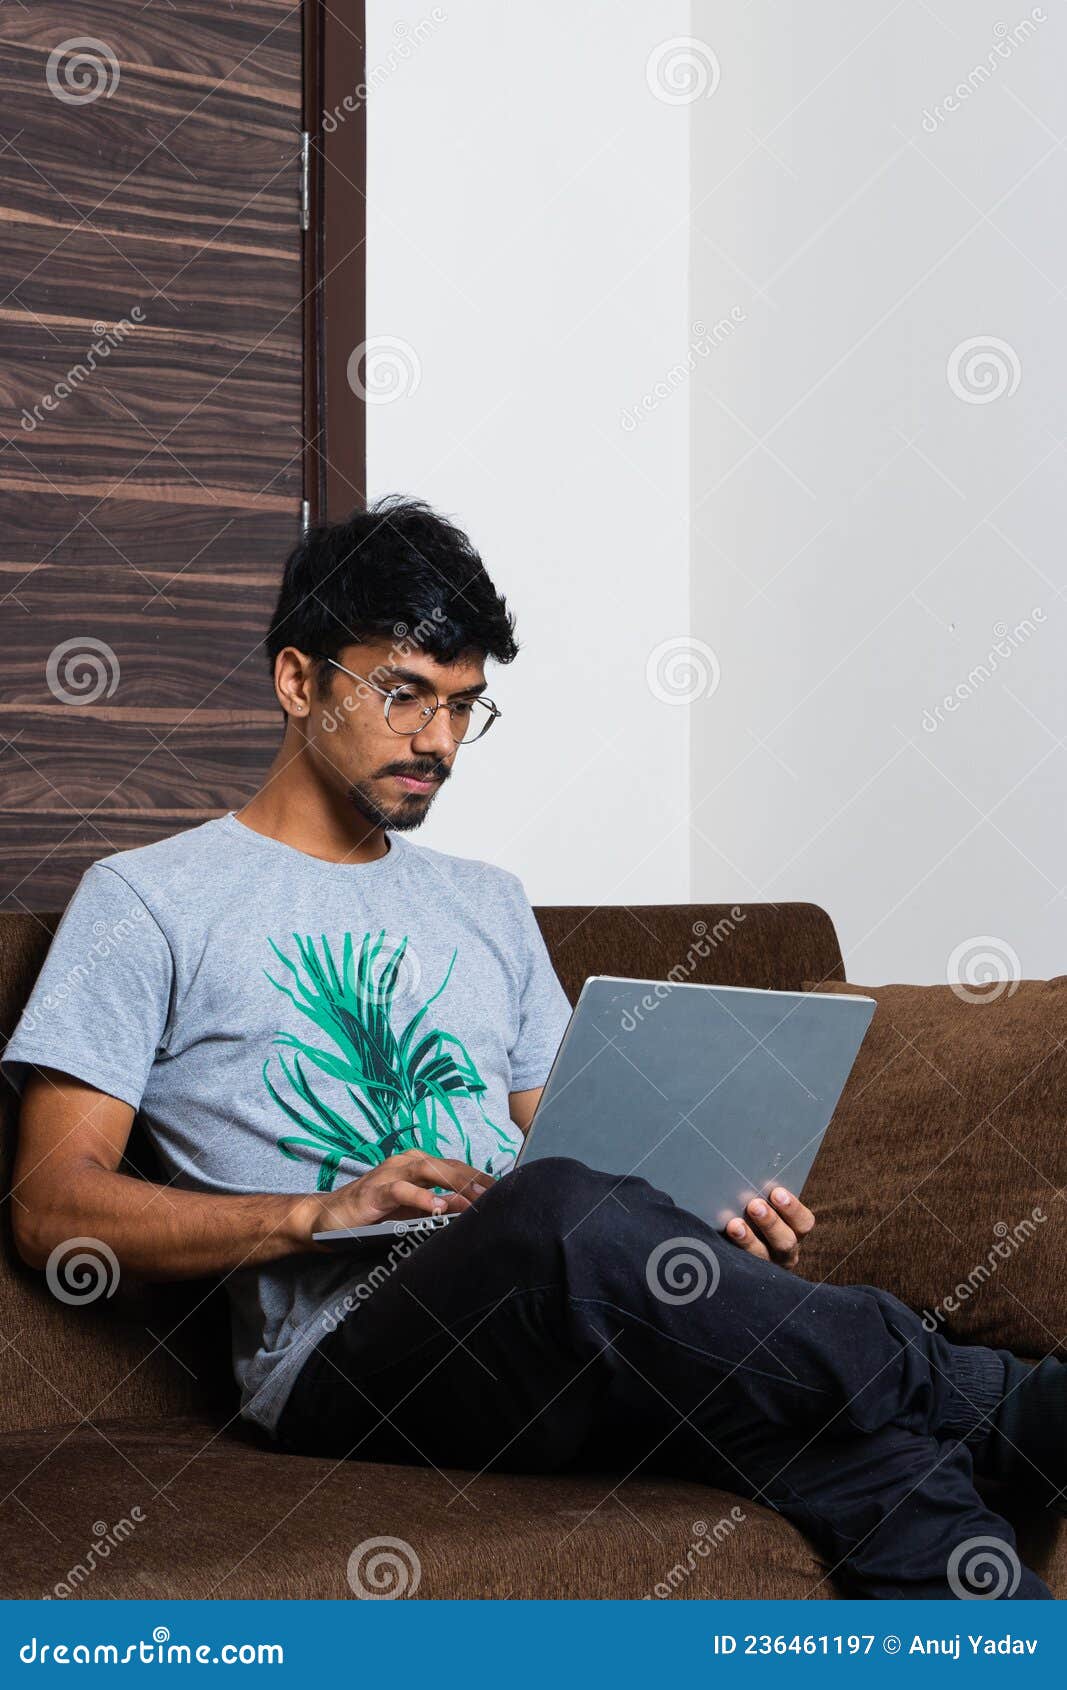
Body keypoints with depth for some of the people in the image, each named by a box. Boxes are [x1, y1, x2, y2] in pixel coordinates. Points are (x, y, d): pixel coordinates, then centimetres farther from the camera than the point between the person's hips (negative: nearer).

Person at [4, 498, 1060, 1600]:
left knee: (859, 1442, -29)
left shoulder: (488, 907, 28)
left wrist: (712, 1223, 1)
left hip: (546, 1335, 5)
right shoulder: (148, 900, 10)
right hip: (339, 1354, -5)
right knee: (565, 1211, -39)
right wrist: (321, 1213, -14)